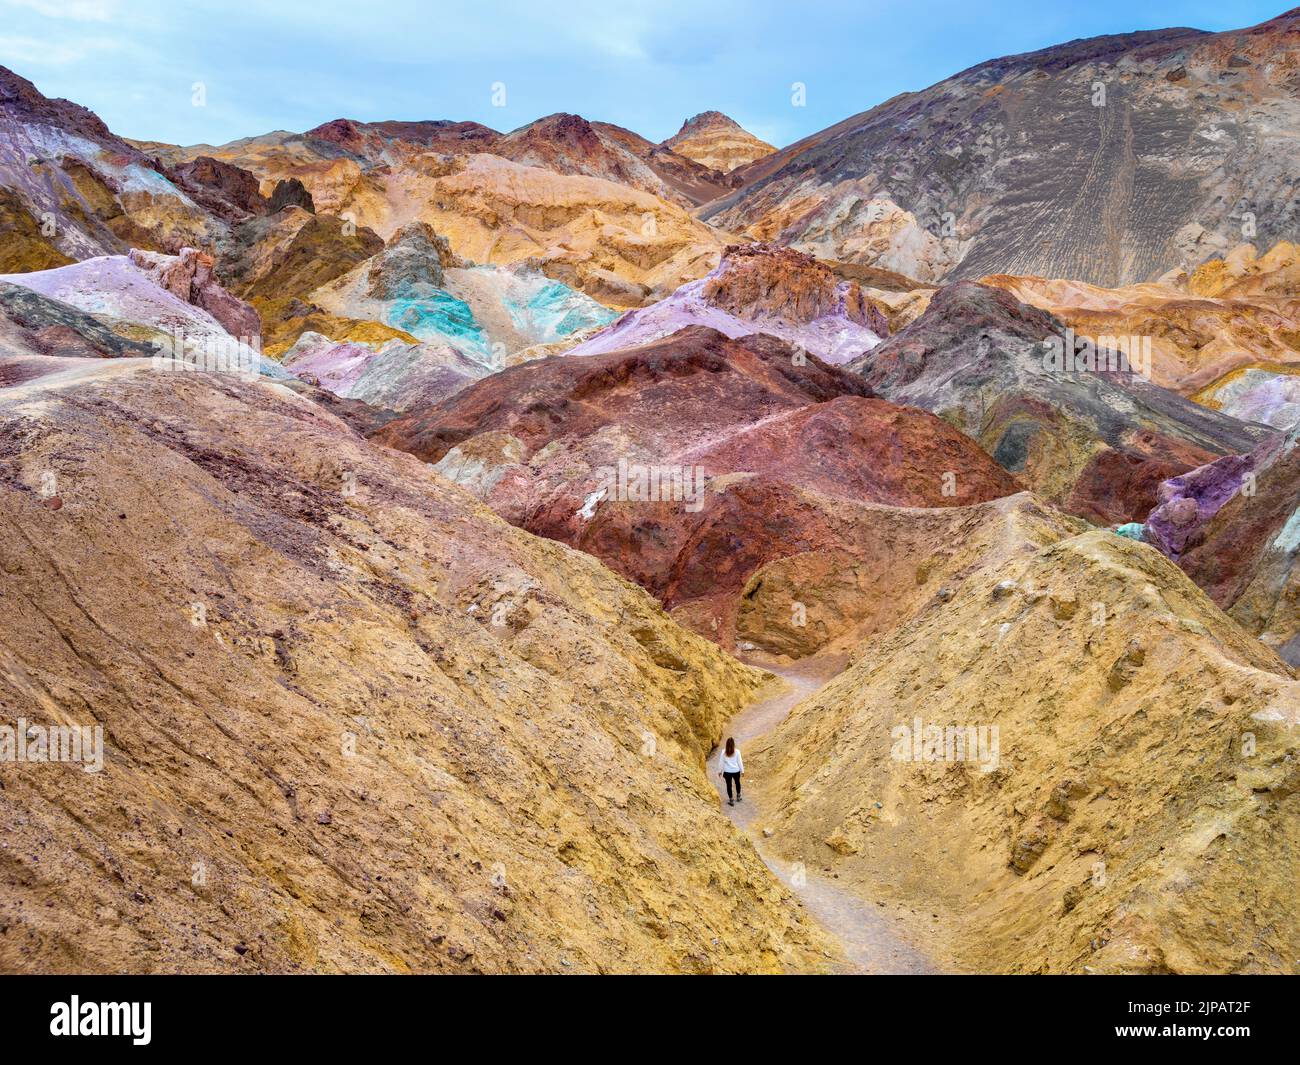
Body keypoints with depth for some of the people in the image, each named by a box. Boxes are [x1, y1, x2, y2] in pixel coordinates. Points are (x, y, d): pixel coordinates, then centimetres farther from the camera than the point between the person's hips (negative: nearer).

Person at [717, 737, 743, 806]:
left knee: (729, 785, 12)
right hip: (736, 771, 1)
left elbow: (721, 762, -5)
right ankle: (738, 797, 40)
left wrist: (720, 771, 8)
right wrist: (742, 770, 6)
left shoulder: (724, 752, -12)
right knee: (737, 783, 25)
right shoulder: (737, 751, -14)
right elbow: (740, 761, -6)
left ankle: (731, 800, 18)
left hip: (727, 772, -1)